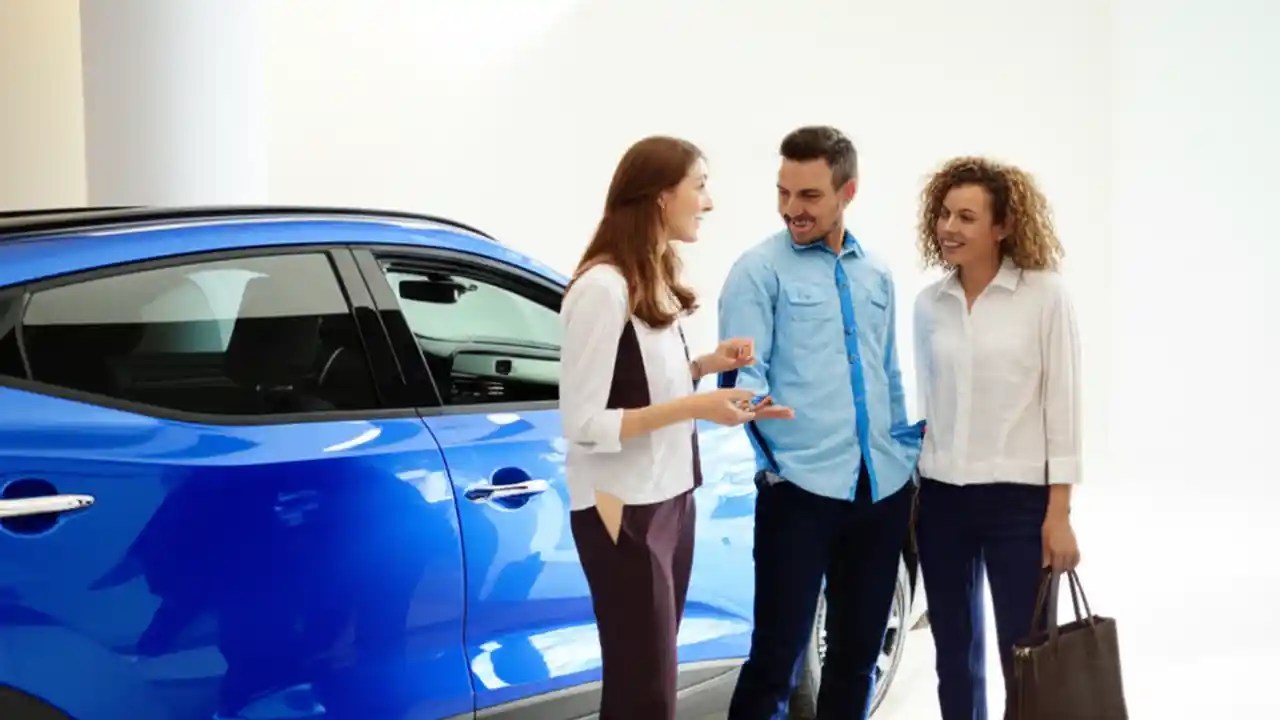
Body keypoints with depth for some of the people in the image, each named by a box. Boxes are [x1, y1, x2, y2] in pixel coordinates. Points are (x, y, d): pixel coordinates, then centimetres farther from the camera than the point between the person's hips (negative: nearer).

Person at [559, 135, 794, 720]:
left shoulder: (658, 282, 8)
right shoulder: (604, 286, -19)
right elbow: (583, 424, -21)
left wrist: (707, 365, 2)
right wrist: (696, 407, -24)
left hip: (670, 499, 9)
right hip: (624, 511, -9)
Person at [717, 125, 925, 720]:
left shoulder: (875, 275, 13)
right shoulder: (760, 270, -4)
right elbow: (743, 375, -11)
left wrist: (907, 462, 19)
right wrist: (760, 445, -29)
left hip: (883, 491, 6)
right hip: (800, 489, -6)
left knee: (858, 653, 14)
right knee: (776, 657, -6)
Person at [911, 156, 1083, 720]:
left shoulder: (1044, 295, -6)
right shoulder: (928, 305, 6)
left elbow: (1062, 402, -7)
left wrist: (1059, 513, -10)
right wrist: (908, 491, 12)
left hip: (1018, 497, -4)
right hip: (941, 497, 4)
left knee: (1024, 657, -1)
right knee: (955, 655, 11)